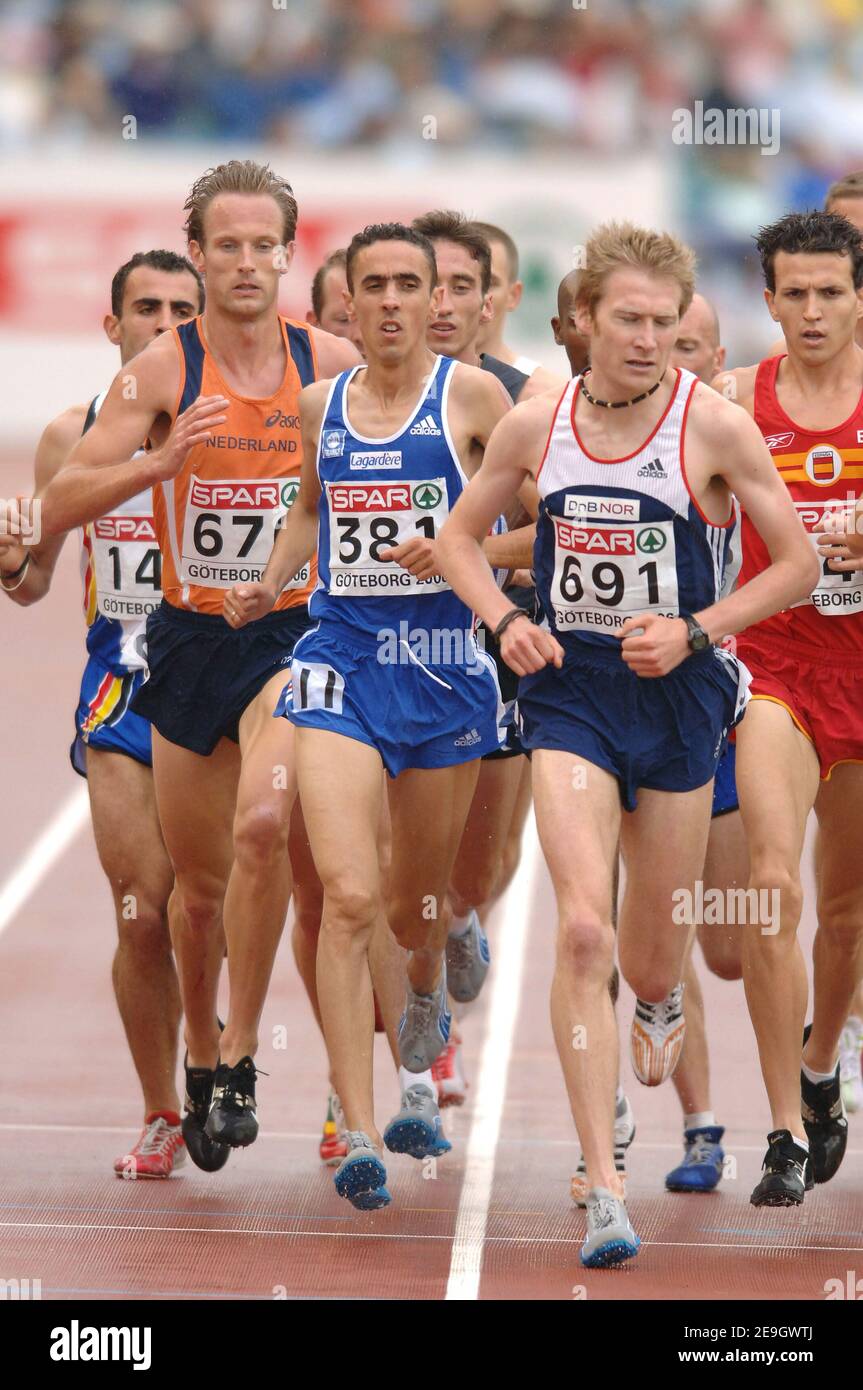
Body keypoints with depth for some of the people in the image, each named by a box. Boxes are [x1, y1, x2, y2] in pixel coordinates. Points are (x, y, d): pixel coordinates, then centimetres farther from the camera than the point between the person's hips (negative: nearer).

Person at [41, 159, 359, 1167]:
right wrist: (161, 462, -26)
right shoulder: (164, 369, -7)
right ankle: (200, 1055, 38)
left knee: (263, 823, -27)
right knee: (199, 885, 12)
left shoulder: (332, 365, -4)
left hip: (296, 633, -1)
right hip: (192, 639, 1)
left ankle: (240, 1057, -13)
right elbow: (60, 505, -11)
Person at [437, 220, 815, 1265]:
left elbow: (798, 564, -2)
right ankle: (603, 1189, -18)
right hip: (570, 695, 0)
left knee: (651, 971, 9)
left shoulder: (715, 427, -9)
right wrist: (505, 622, -5)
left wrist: (694, 633, -14)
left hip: (678, 699, 0)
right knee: (583, 933, -19)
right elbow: (460, 536, 13)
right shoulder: (535, 425, -3)